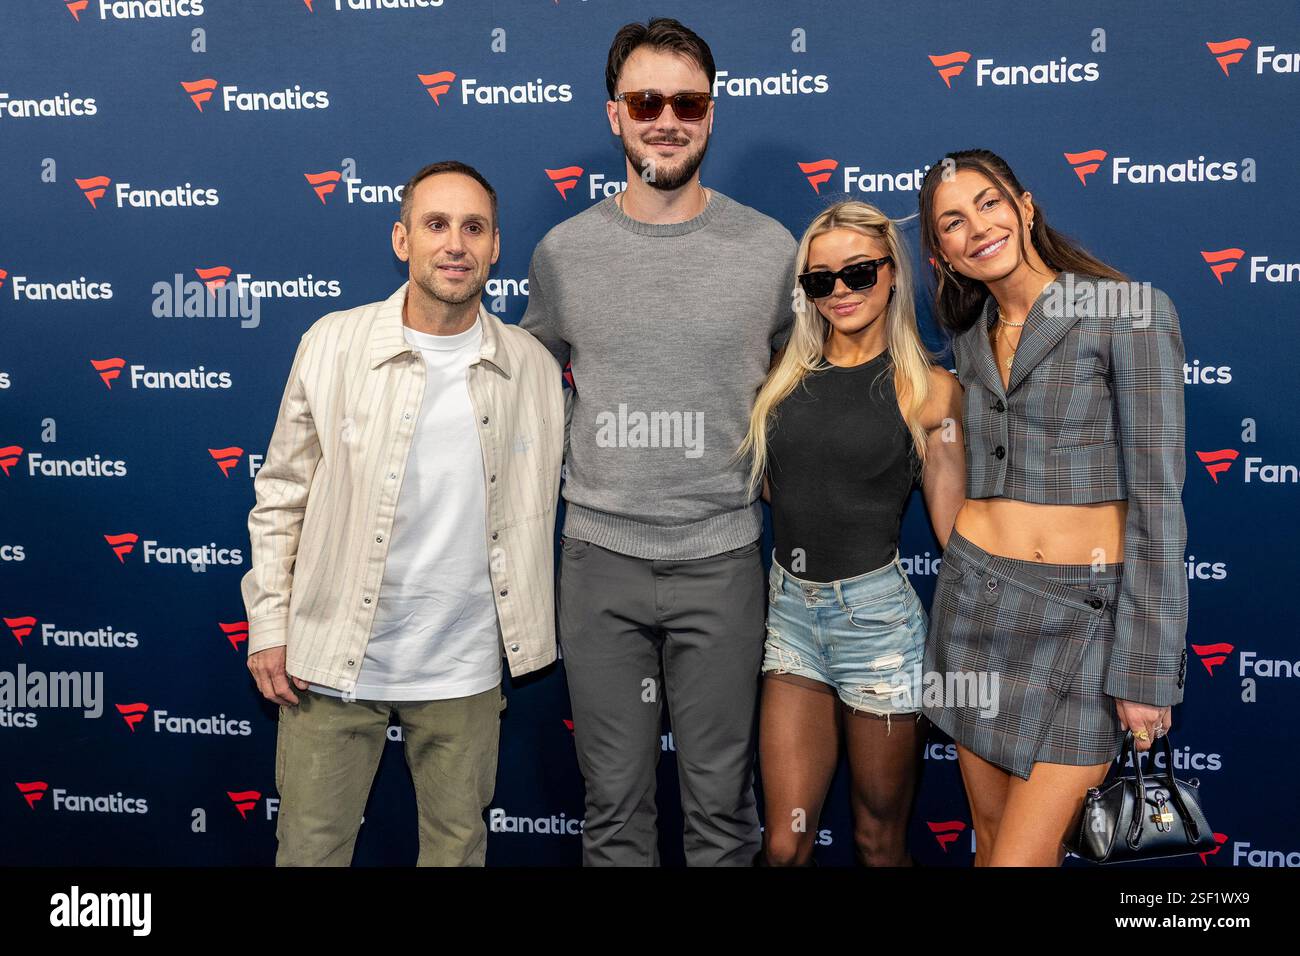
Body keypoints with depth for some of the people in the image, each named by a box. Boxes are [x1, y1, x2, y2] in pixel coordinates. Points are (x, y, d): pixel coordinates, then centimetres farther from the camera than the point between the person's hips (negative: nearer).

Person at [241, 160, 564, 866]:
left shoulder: (534, 369, -1)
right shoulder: (331, 345, -5)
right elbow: (280, 498, 1)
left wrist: (524, 640, 9)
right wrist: (268, 628, -1)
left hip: (464, 670, 1)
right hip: (332, 657, -1)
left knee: (457, 847, 17)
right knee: (311, 847, 11)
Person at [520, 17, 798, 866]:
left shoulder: (771, 248, -1)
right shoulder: (563, 251, 2)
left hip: (721, 559, -1)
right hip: (599, 557, 1)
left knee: (721, 801, 11)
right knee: (615, 801, 13)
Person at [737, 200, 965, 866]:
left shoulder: (928, 388, -3)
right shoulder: (787, 372, 7)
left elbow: (953, 528, 0)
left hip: (876, 615, -3)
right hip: (790, 610, 3)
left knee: (879, 843, 14)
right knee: (784, 847, 7)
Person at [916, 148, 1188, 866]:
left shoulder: (1131, 312, -8)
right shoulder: (969, 337, 10)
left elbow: (1156, 498, -11)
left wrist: (1147, 668, -13)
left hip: (1084, 618, -5)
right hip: (977, 603, 5)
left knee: (1021, 855, -7)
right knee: (989, 834, 14)